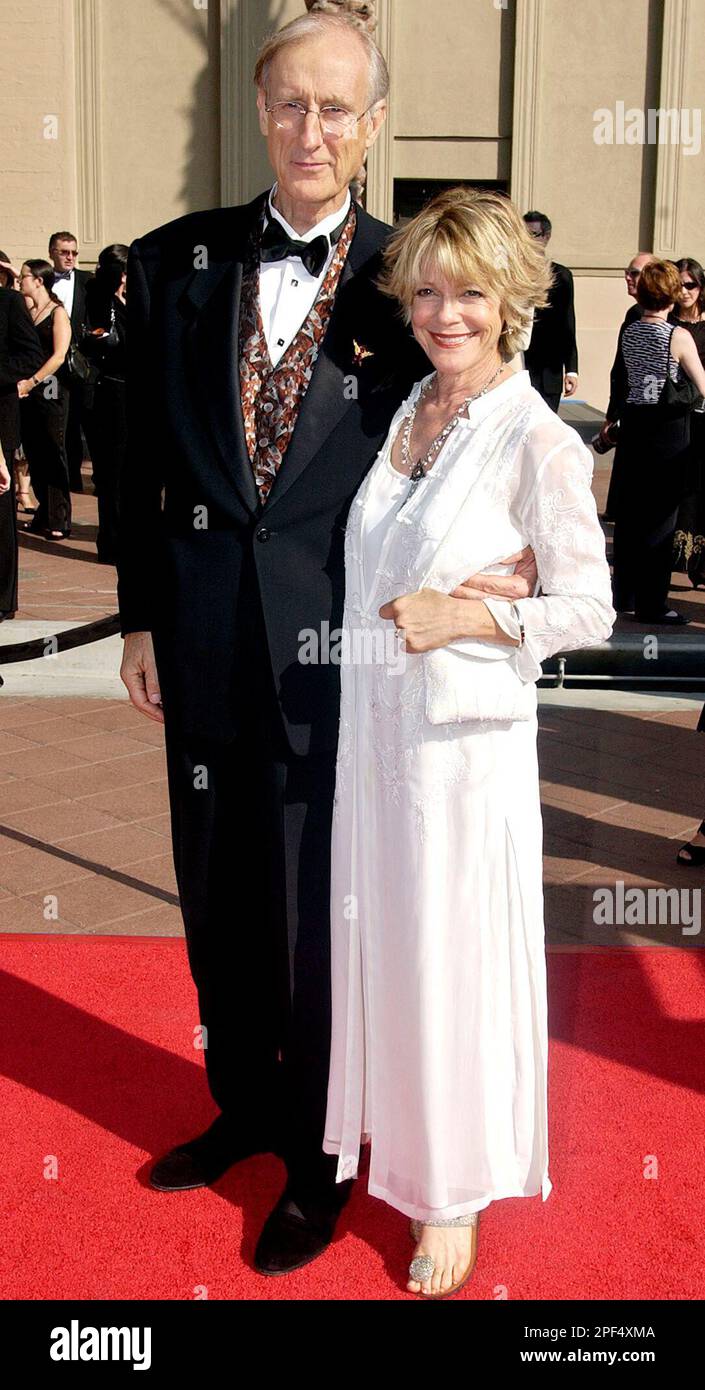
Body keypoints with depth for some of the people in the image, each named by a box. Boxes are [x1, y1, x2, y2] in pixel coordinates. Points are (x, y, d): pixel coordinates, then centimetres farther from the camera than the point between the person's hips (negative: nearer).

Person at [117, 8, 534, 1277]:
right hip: (205, 637, 4)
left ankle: (318, 1155, 33)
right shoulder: (177, 264, 3)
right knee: (217, 895, 18)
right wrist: (142, 619, 6)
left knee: (321, 909, 9)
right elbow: (144, 461, 6)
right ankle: (244, 1105, 44)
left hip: (338, 642, -3)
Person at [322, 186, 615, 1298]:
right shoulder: (407, 414, 7)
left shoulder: (537, 441, -13)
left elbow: (589, 610, -12)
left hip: (466, 740, -6)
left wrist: (467, 616, -22)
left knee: (452, 957, 6)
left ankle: (456, 1196, 26)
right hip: (374, 726, 6)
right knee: (380, 942, 17)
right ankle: (393, 1135, 39)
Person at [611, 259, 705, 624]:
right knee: (661, 513, 1)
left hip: (633, 421, 6)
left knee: (630, 510, 12)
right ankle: (652, 604, 5)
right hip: (668, 427, -5)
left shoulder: (629, 332, 4)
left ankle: (624, 594, 21)